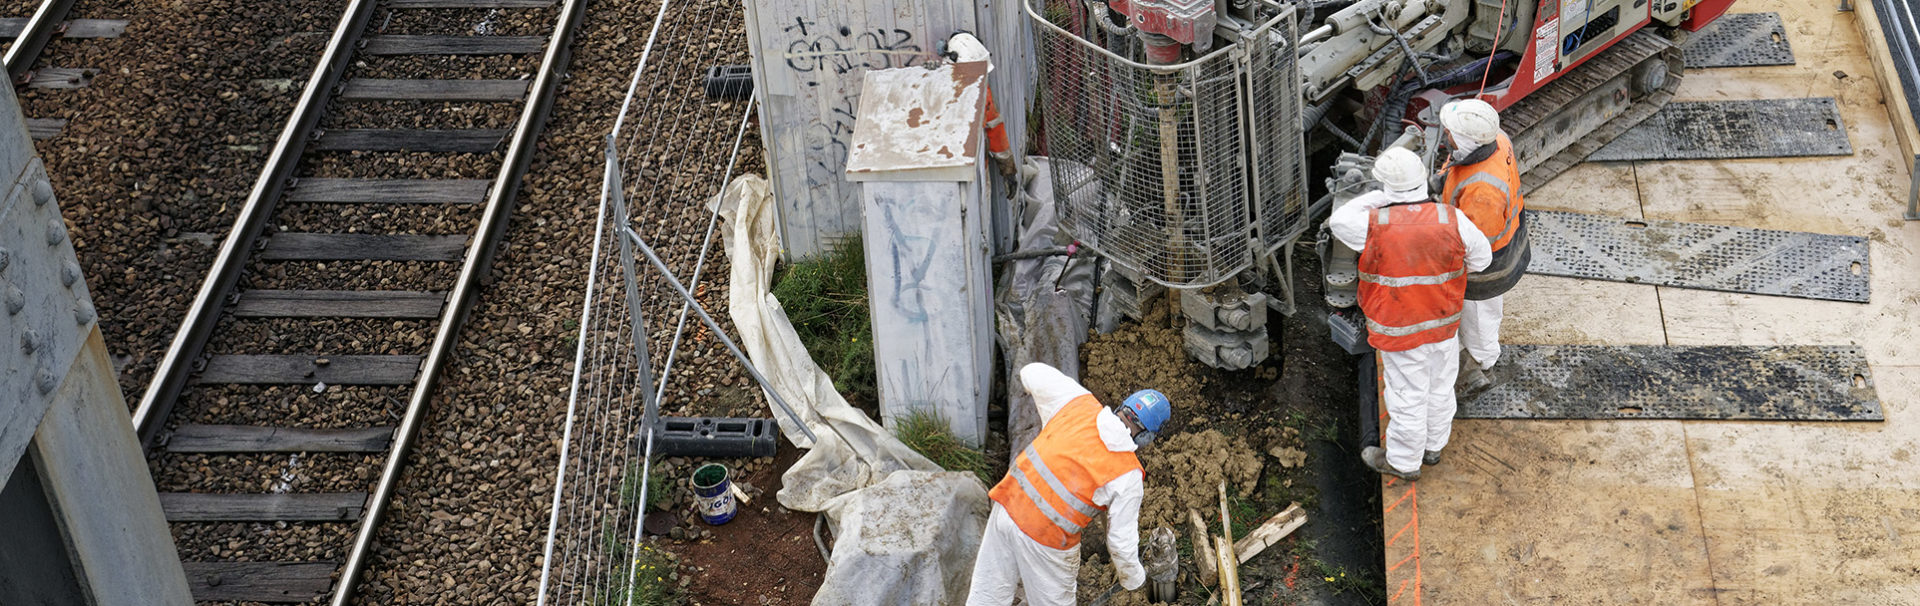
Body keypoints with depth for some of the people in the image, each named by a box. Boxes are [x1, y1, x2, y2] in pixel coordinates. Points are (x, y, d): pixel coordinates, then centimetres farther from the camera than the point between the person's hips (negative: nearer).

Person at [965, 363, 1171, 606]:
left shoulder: (1080, 403, -5)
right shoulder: (1129, 476, -12)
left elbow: (1031, 372, 7)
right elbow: (1121, 540, -5)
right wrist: (1133, 578, 14)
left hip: (1008, 506, 4)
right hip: (1046, 540, -4)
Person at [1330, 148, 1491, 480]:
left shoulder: (1375, 225, -27)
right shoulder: (1451, 219, -19)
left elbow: (1339, 221, -7)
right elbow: (1480, 258, -4)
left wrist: (1381, 198, -9)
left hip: (1400, 329, -3)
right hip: (1444, 323, 3)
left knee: (1407, 396, 16)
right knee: (1439, 386, 25)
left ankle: (1404, 462, 37)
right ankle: (1433, 444, 48)